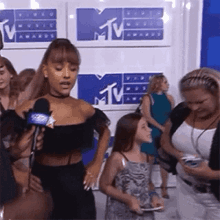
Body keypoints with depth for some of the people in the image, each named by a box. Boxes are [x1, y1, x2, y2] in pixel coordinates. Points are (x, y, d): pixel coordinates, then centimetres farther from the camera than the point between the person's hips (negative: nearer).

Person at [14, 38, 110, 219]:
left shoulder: (83, 108, -3)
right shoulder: (29, 109, -12)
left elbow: (104, 131, 17)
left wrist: (97, 164, 10)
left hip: (77, 186, 3)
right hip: (42, 186, -2)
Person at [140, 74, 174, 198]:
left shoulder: (169, 97, 9)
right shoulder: (148, 98, -3)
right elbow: (147, 116, -12)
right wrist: (161, 127, -16)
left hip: (166, 134, 3)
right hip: (152, 134, -3)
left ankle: (164, 187, 13)